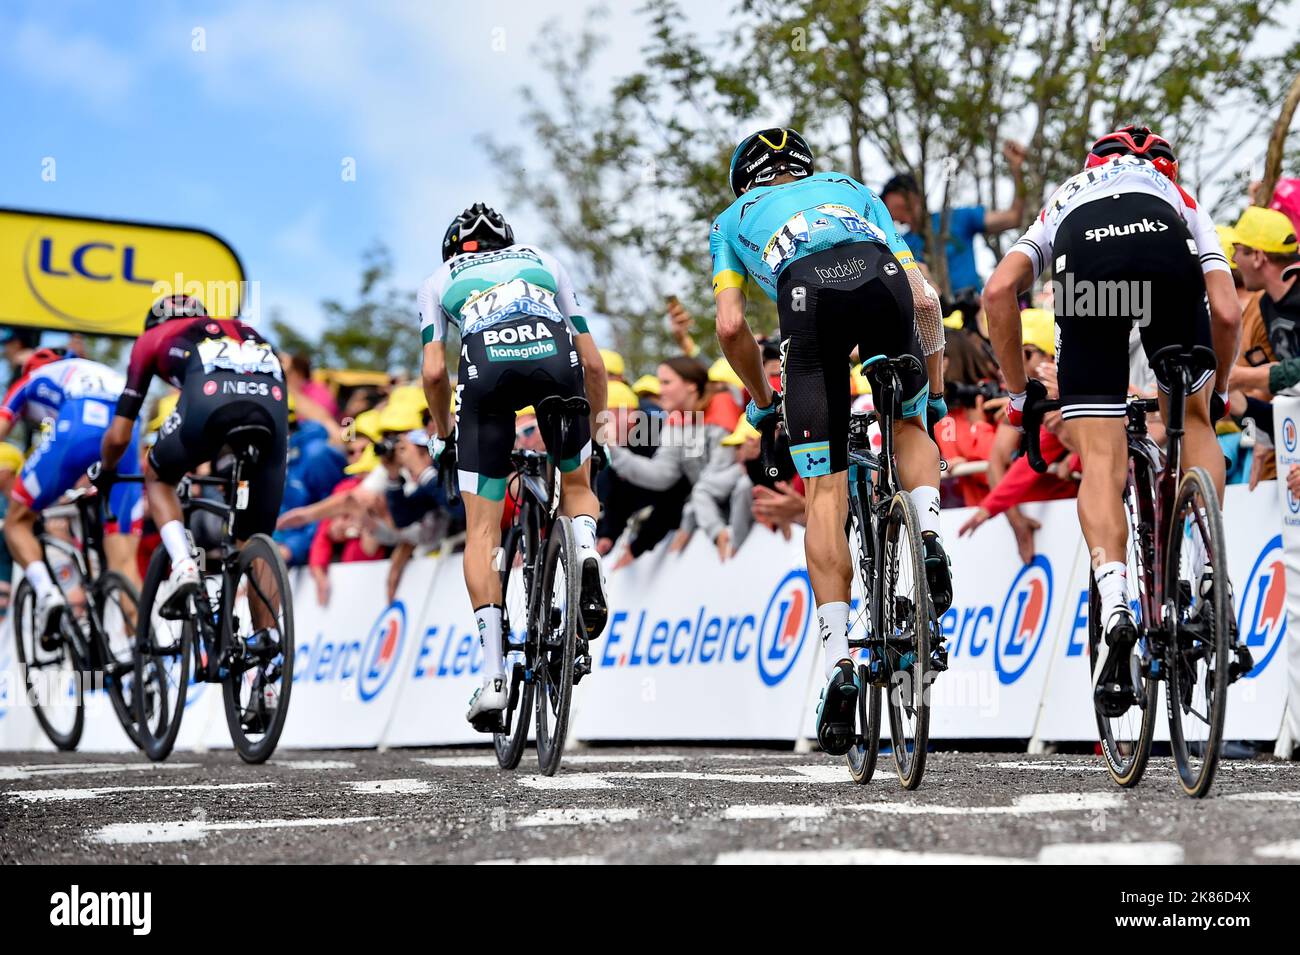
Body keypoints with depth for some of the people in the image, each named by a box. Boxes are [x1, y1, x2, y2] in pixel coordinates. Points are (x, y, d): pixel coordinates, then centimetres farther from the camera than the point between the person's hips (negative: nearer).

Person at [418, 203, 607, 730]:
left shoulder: (440, 280, 33)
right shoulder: (544, 262, 37)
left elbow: (434, 373, 18)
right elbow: (593, 363, 30)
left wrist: (441, 435, 35)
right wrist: (592, 433, 42)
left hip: (487, 364, -1)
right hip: (556, 356, 1)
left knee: (482, 532, 8)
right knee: (576, 484, 27)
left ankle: (492, 674, -3)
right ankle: (587, 549, -7)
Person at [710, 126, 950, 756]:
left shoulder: (733, 219, 36)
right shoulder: (853, 190, 40)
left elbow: (730, 327, 21)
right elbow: (926, 300, 30)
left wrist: (760, 398, 36)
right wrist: (935, 387, 39)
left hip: (808, 293, -1)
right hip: (885, 279, 2)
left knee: (825, 494, 3)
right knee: (909, 425, 30)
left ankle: (839, 663, -6)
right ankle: (929, 539, 3)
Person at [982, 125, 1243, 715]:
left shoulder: (1062, 202, 42)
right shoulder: (1183, 201, 41)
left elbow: (999, 292, 20)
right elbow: (1227, 312, 23)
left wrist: (1018, 394, 28)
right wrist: (1217, 390, 41)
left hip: (1084, 253, 0)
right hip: (1168, 253, 0)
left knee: (1102, 460, 2)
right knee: (1190, 420, 24)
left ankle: (1115, 608, -18)